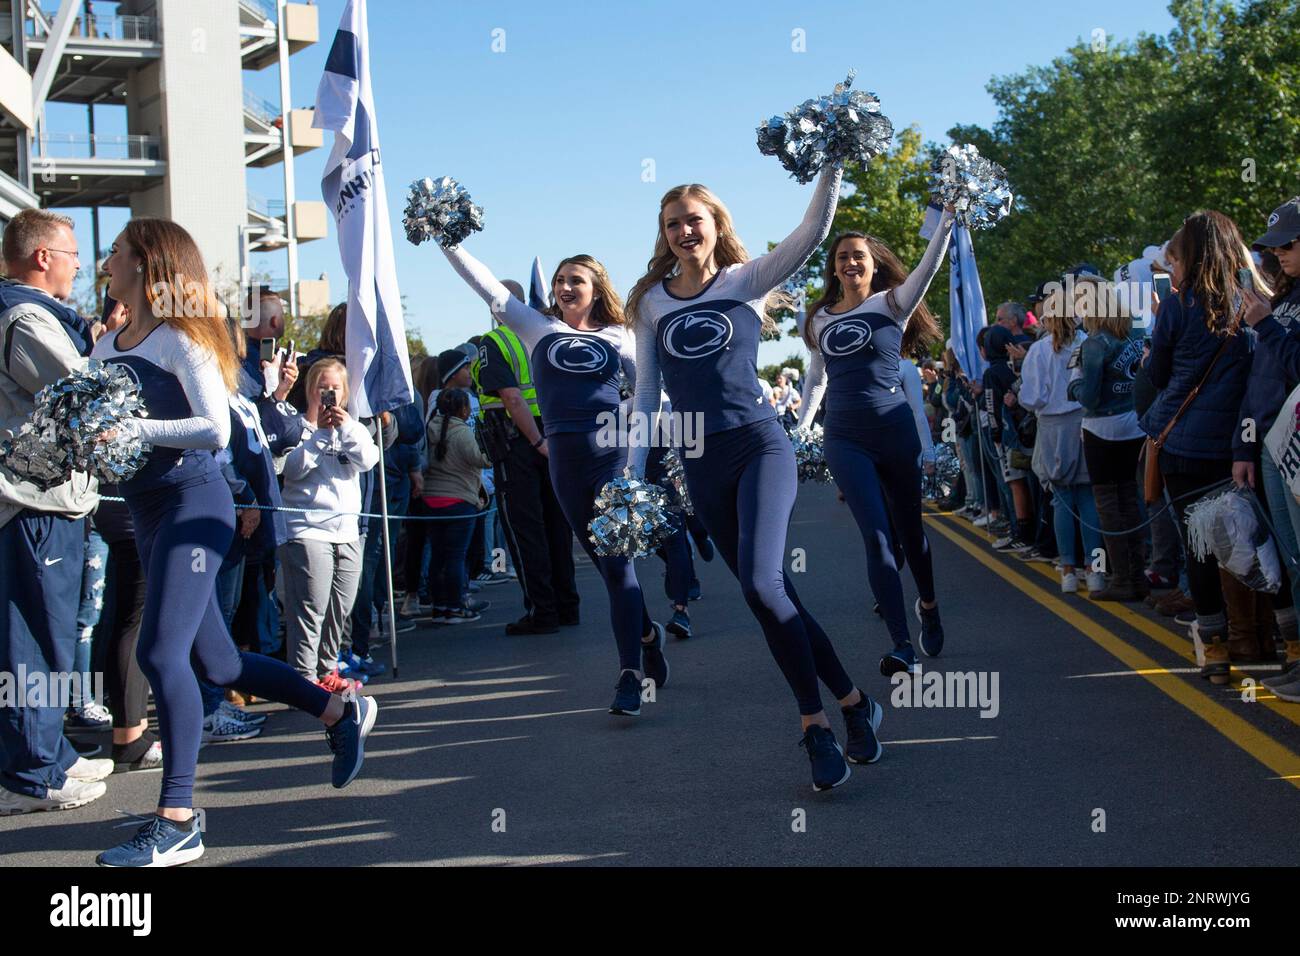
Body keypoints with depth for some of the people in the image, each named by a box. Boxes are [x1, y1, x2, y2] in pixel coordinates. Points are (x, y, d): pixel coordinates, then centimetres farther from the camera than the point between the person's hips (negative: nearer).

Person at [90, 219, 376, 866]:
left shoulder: (181, 339, -8)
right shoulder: (106, 347, 14)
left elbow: (217, 428, -16)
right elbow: (100, 424, 15)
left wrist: (137, 429, -25)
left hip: (191, 500, -8)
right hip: (145, 508, 9)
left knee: (160, 653, -16)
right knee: (216, 662, 12)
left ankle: (177, 822, -11)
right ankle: (340, 712, 29)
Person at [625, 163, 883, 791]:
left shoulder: (746, 282, 3)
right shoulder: (651, 302, 10)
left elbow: (812, 233, -11)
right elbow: (646, 393, 12)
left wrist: (831, 166, -22)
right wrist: (634, 470, 7)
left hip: (761, 445, -4)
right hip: (702, 463, 4)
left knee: (760, 581, -22)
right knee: (768, 594, 4)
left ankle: (815, 724, -8)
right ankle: (851, 703, 17)